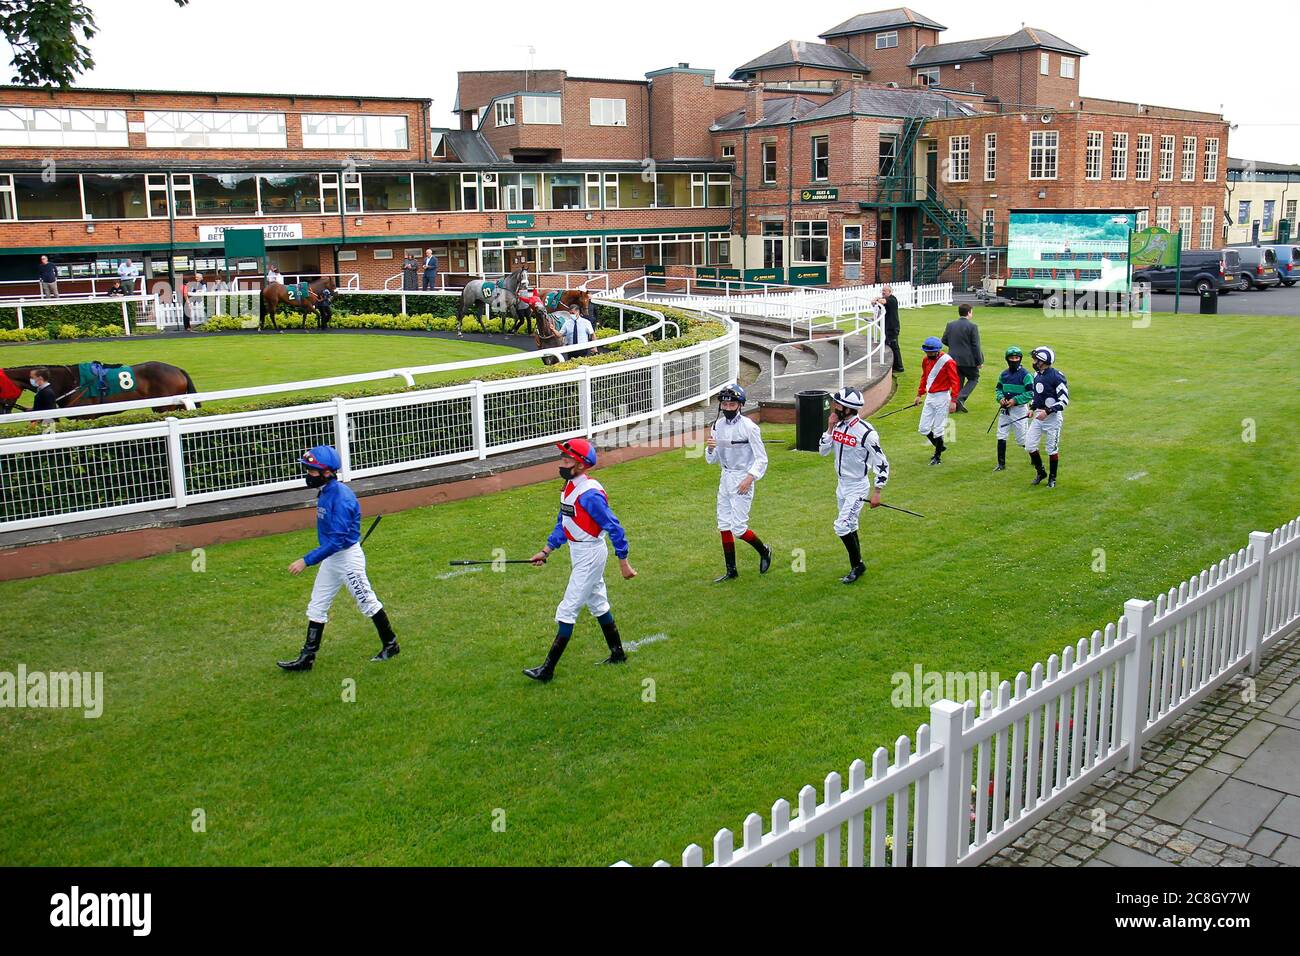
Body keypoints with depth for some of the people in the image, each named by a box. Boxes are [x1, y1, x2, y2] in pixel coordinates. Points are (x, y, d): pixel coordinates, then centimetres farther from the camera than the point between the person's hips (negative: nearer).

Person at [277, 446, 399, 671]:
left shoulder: (341, 496, -26)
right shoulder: (324, 492, 2)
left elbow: (337, 540, -30)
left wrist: (307, 560, -31)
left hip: (347, 557, -9)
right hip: (330, 559, 9)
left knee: (367, 602, 7)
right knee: (316, 608, 10)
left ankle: (391, 645, 24)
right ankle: (307, 658, 16)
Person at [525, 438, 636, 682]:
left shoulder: (590, 493, -25)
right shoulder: (569, 487, 4)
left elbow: (614, 527, -22)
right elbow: (562, 523, 13)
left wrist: (623, 563, -18)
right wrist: (546, 551, 8)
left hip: (590, 555, -10)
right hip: (578, 553, 10)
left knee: (567, 611, -6)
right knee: (598, 604, 21)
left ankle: (547, 669, 0)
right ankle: (617, 654, 35)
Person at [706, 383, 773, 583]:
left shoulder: (748, 426, -14)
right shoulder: (718, 426, 4)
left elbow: (762, 459, -12)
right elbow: (712, 460, 9)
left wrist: (749, 478, -22)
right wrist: (710, 448, -12)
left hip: (742, 480, -7)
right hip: (725, 478, 7)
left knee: (738, 528, -8)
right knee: (724, 526, 8)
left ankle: (764, 551, 20)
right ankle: (731, 570, 18)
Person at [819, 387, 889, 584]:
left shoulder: (865, 432, -22)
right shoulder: (838, 425, 0)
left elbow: (882, 463, -17)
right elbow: (823, 450, 2)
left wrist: (876, 492, -18)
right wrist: (830, 427, -9)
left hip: (858, 486, -8)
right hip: (842, 484, 8)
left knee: (842, 526, -12)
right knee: (850, 527, 15)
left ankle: (857, 565, 6)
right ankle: (857, 566, 28)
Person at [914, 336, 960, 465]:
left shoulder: (947, 362, -16)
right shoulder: (926, 360, 5)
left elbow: (955, 382, -15)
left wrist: (953, 401, -21)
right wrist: (919, 395, 18)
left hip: (942, 398, -7)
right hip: (929, 397, 7)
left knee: (938, 430, -1)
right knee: (923, 429, 7)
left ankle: (938, 456, 15)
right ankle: (940, 446, 30)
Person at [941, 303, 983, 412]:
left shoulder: (950, 325, 2)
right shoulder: (972, 326, -12)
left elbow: (944, 341, 8)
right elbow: (976, 346, -13)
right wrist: (979, 362, -6)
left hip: (954, 359, 5)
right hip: (968, 360, -5)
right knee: (973, 378, 13)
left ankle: (957, 405, 15)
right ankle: (961, 398, -6)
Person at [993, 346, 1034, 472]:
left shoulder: (1026, 374, -9)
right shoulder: (1004, 374, 9)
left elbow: (1031, 393, -13)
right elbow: (998, 389, 18)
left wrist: (1015, 400, -19)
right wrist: (1000, 398, -3)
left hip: (1019, 409, -6)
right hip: (1005, 409, 6)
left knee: (1023, 439, -1)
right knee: (1001, 437, 2)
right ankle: (1001, 464, 8)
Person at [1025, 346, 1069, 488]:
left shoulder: (1056, 376, -17)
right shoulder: (1037, 374, 8)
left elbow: (1064, 400, -17)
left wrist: (1047, 411, -23)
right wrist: (1032, 408, 8)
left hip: (1052, 417, -7)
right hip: (1038, 415, 7)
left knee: (1052, 449, 2)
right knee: (1030, 445, 4)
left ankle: (1052, 478, 17)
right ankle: (1040, 472, 22)